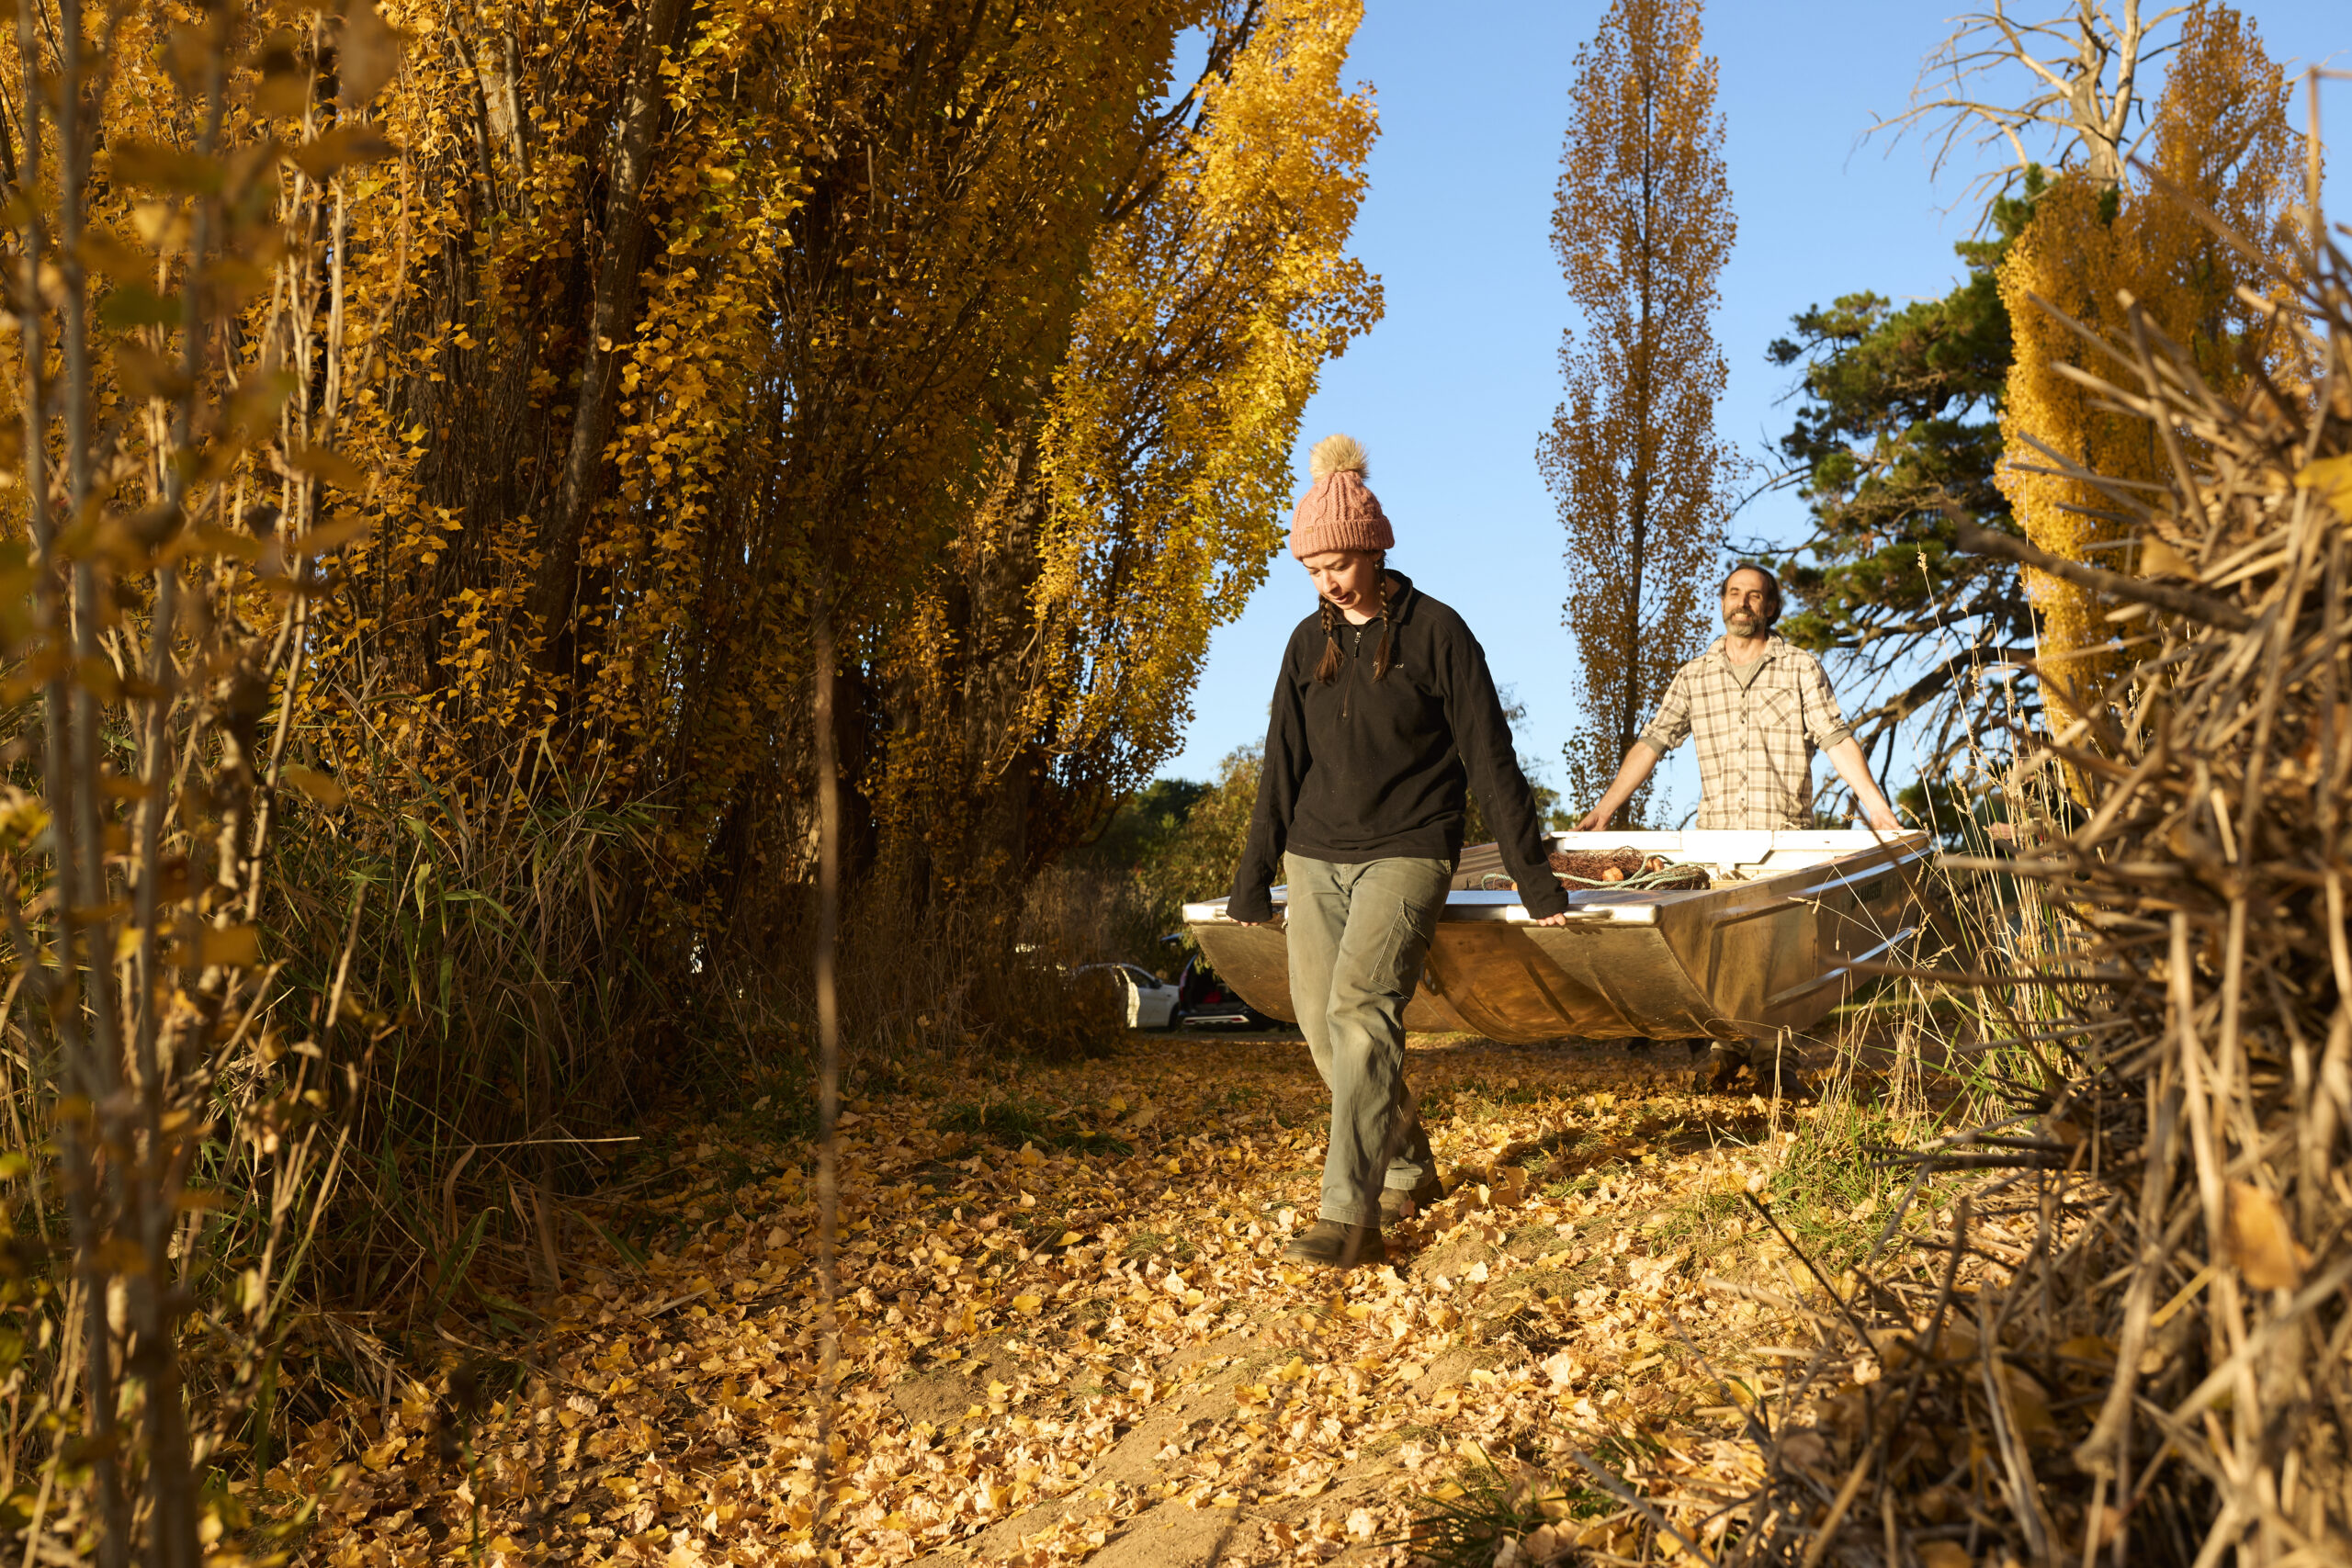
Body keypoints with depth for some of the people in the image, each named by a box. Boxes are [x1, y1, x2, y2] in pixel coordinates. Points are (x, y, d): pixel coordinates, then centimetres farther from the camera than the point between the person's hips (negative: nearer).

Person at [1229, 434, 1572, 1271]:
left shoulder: (1436, 632, -4)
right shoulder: (1309, 642, 10)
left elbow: (1490, 760, -3)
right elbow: (1282, 765, 14)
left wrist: (1534, 880, -3)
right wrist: (1252, 879, 13)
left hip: (1405, 852, -5)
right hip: (1317, 858, 5)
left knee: (1360, 1010, -20)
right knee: (1321, 1023, 2)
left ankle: (1350, 1218, -20)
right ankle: (1408, 1171, 22)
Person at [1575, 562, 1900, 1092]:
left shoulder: (1800, 668, 7)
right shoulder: (1694, 677, 11)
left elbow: (1836, 739, 2)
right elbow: (1652, 742, 11)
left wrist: (1875, 806, -7)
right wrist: (1605, 809, 7)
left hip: (1786, 832, -1)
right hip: (1718, 832, 1)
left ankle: (1777, 1052, 8)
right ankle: (1728, 1045, 6)